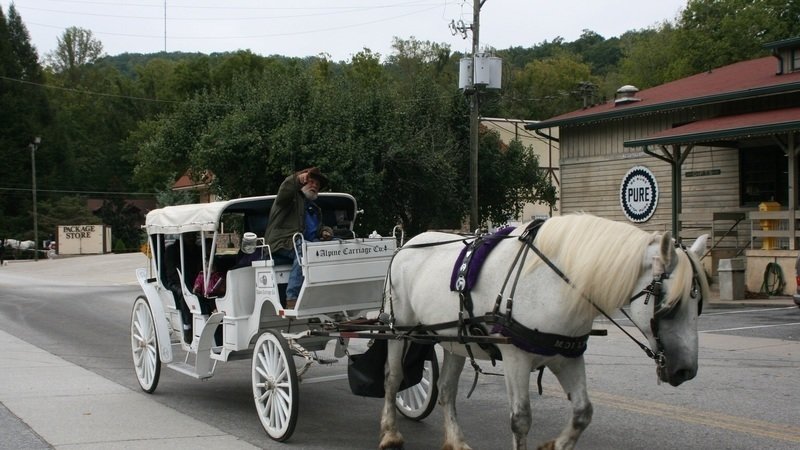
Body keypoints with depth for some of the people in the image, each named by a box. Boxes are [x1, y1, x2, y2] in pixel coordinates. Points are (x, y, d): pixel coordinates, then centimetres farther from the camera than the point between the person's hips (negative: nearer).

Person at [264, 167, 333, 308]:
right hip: (283, 242, -7)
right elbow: (284, 192, -14)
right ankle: (292, 298, -43)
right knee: (303, 249, -39)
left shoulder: (315, 209, 34)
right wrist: (298, 179, -30)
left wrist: (324, 232, 14)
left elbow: (318, 228, 38)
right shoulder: (293, 197, 9)